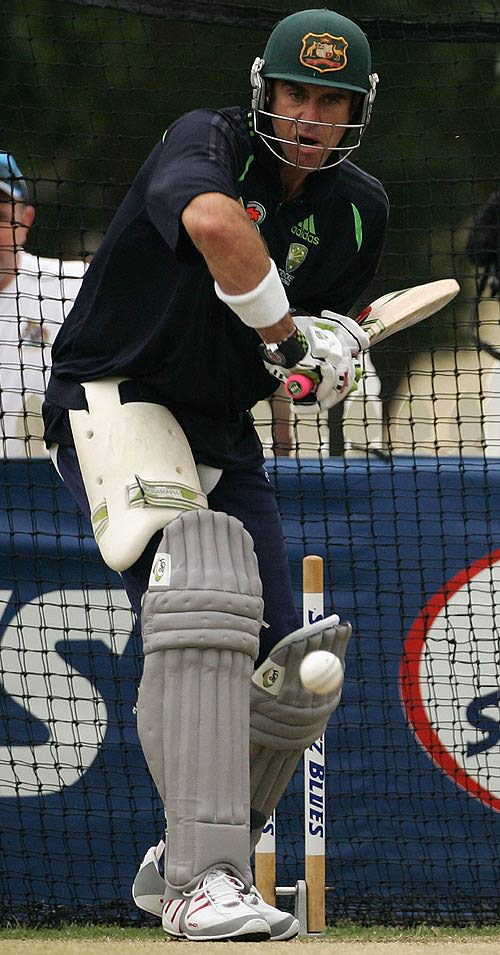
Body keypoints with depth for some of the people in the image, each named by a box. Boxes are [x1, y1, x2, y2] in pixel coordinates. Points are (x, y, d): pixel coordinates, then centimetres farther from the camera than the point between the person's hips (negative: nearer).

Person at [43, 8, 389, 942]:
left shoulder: (358, 210, 5)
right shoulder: (208, 142, -17)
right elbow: (213, 223, -40)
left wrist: (328, 350, -8)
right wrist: (283, 335, -28)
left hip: (222, 434, 8)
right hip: (114, 402, -8)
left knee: (289, 681, 4)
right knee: (200, 595, -30)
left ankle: (183, 864, 27)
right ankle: (203, 882, -35)